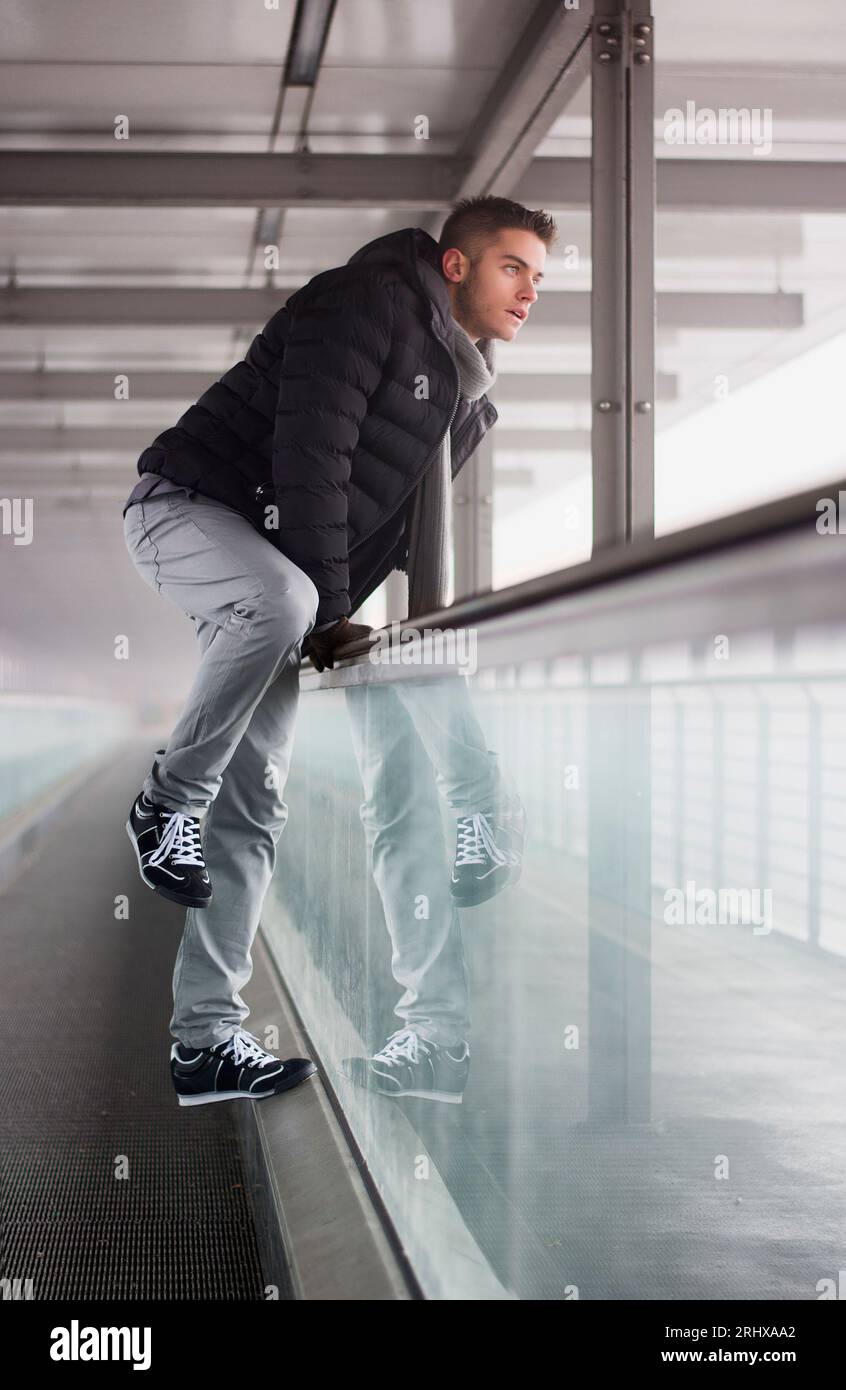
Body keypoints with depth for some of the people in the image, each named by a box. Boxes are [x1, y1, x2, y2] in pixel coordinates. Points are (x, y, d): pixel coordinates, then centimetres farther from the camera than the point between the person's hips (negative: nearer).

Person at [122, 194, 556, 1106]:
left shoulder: (465, 400, 17)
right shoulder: (367, 304, -11)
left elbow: (414, 520, 20)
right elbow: (310, 454, -19)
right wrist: (329, 610, -18)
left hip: (279, 579, 8)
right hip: (187, 508, -8)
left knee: (255, 806, -1)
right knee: (277, 597, -42)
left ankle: (206, 1040, 1)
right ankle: (167, 802, -20)